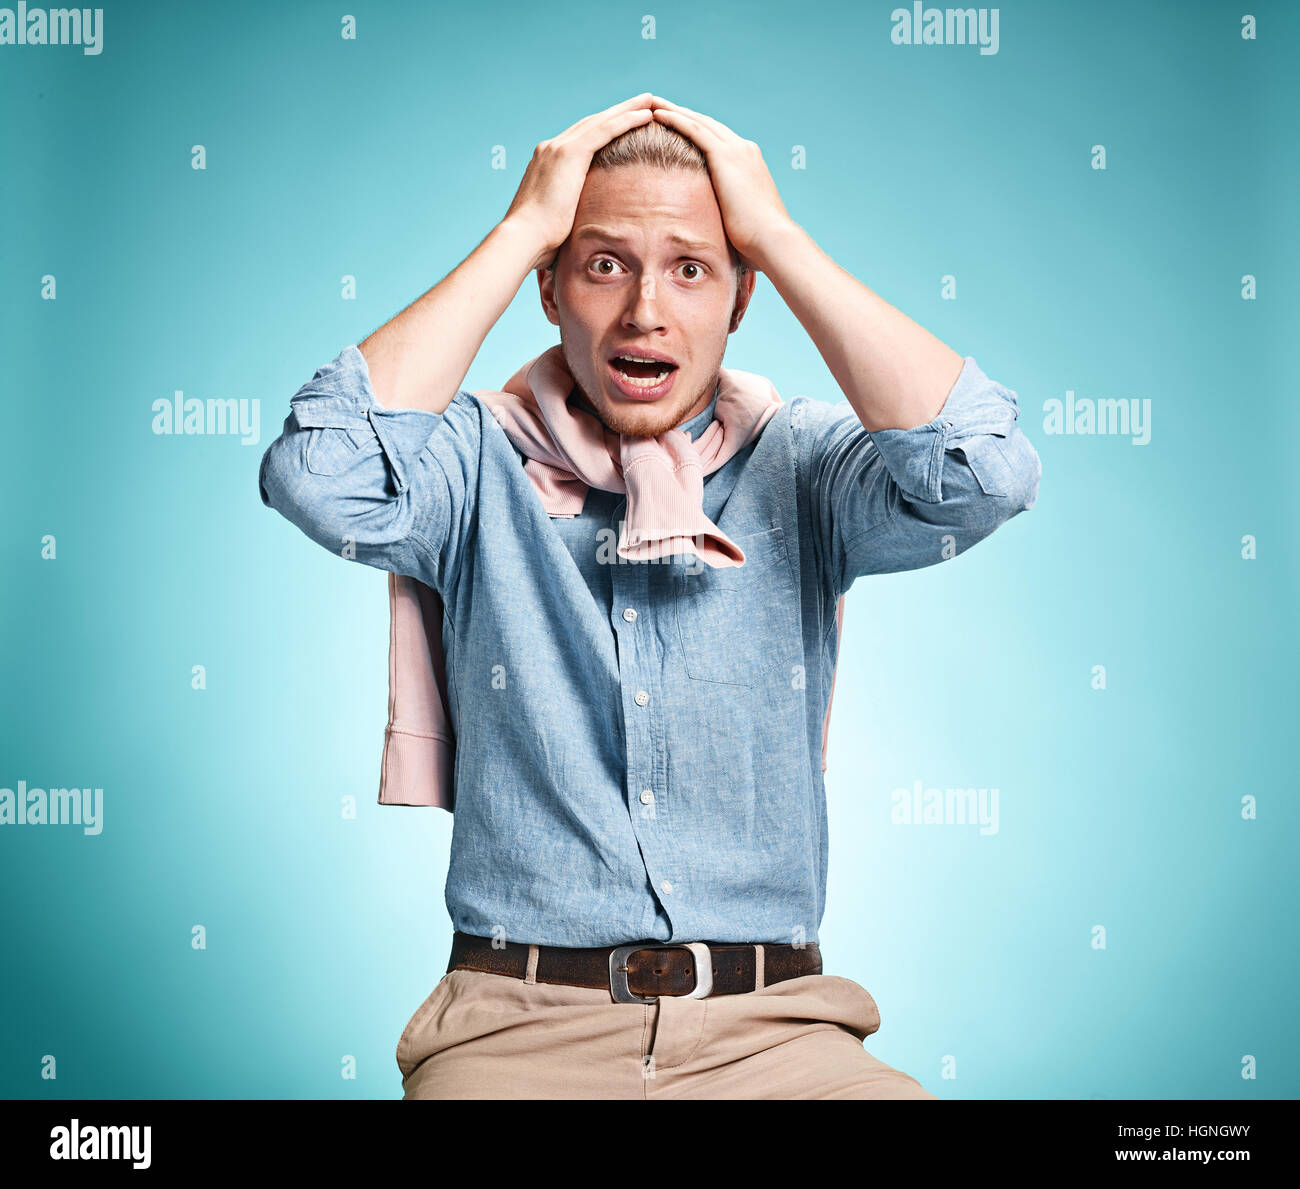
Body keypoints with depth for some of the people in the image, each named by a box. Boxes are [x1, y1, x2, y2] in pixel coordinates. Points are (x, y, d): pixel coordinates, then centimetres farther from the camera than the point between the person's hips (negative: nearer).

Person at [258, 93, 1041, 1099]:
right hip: (521, 1021, -1)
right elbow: (320, 477, -18)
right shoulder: (483, 465, 2)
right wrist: (520, 228, -10)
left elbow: (986, 474, -14)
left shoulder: (802, 468, 4)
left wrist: (777, 235, -9)